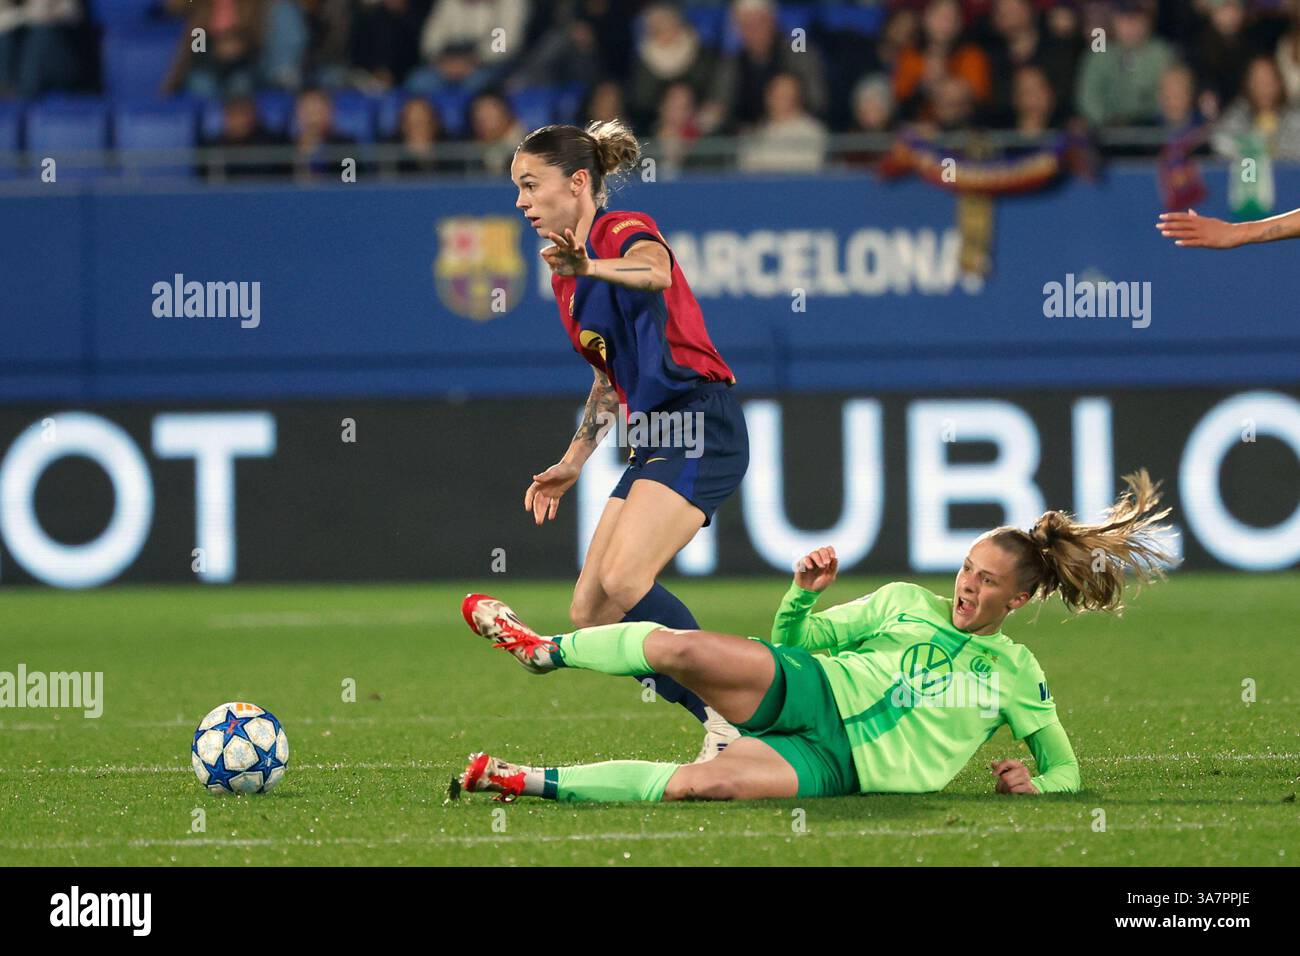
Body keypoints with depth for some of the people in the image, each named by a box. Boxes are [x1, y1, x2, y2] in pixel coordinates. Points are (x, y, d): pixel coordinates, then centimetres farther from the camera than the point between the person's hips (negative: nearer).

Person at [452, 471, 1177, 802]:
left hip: (836, 766, -2)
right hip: (810, 694, 2)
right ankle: (547, 651, -8)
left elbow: (1065, 767, 17)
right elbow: (794, 641, 18)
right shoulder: (905, 602, 15)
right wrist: (805, 593, -3)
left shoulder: (1018, 675, 12)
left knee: (697, 785, -32)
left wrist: (1035, 782, -6)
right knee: (680, 648, -29)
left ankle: (532, 782, -25)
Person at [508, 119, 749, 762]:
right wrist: (571, 464, 25)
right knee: (589, 613, 2)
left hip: (701, 423, -10)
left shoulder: (623, 232, -9)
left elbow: (657, 273, -36)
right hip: (655, 437, 10)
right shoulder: (566, 272, 18)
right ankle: (727, 729, 5)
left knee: (624, 583, -25)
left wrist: (589, 267, -55)